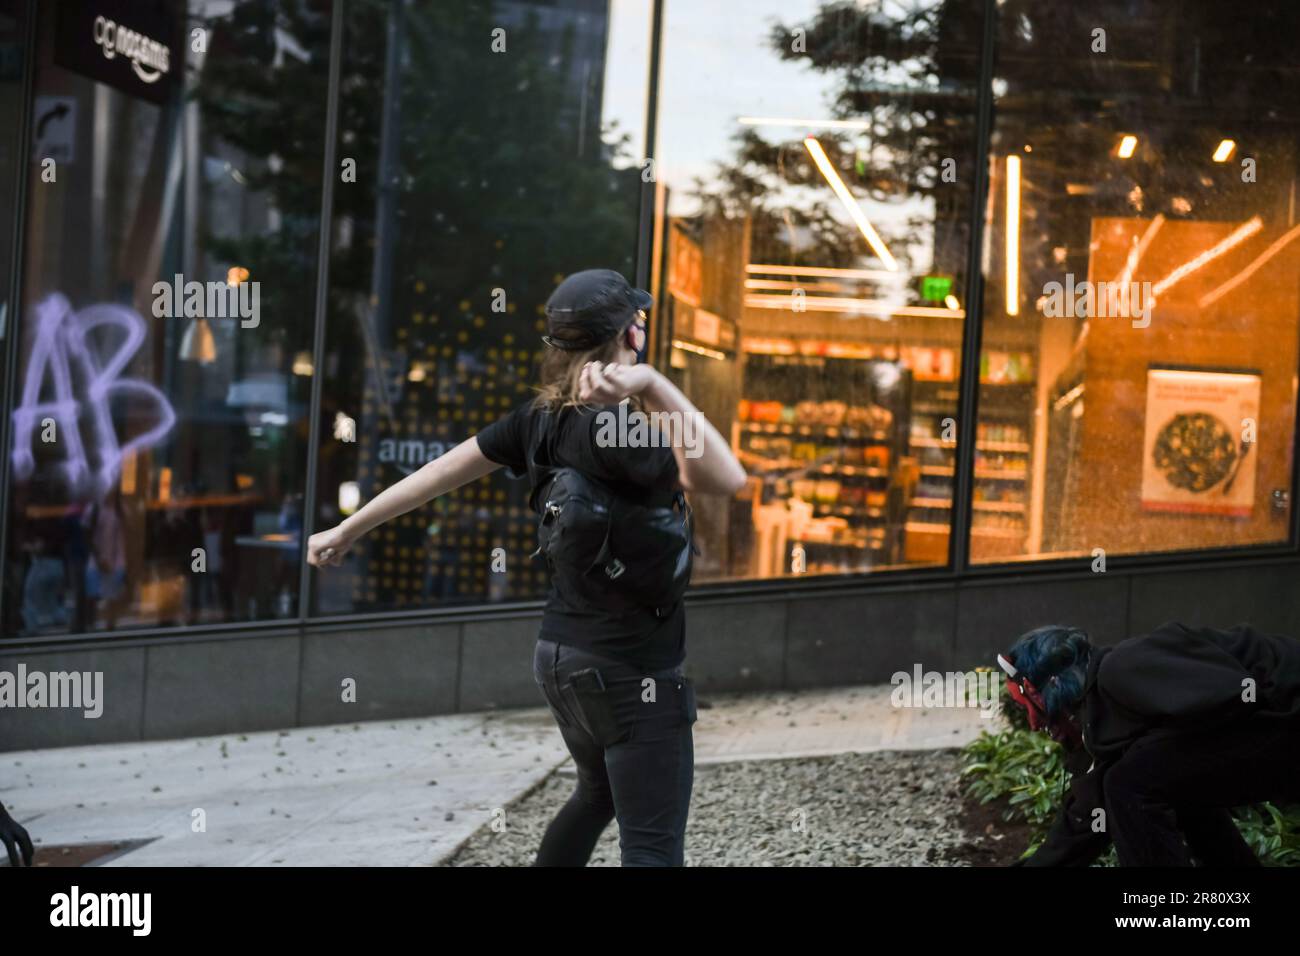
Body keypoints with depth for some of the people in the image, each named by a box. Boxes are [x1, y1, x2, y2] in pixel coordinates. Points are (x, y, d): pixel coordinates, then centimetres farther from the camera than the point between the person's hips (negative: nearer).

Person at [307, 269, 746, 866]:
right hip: (630, 671, -9)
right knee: (653, 849, -8)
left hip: (561, 655, 9)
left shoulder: (541, 418, 2)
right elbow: (724, 479, -35)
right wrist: (654, 383, -42)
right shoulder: (610, 428, -22)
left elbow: (444, 469, 10)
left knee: (598, 793, 32)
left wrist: (348, 530, 19)